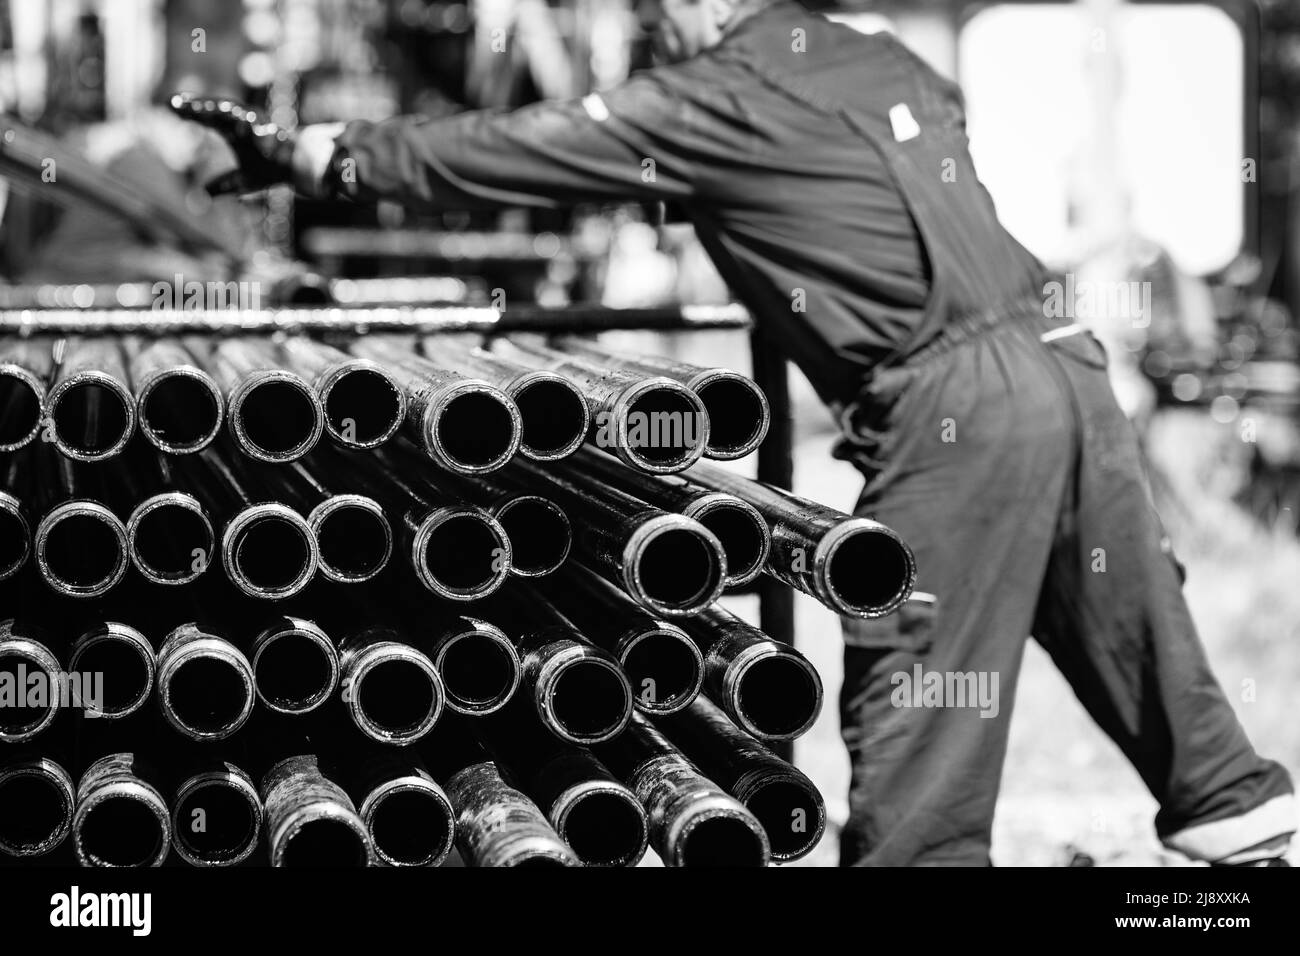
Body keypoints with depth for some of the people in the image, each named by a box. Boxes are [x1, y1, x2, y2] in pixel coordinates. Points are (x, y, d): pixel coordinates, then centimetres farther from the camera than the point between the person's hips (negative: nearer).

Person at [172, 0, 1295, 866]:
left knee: (911, 708, 0)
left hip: (952, 408, -7)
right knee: (1146, 657, 15)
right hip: (1060, 360, 7)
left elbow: (505, 153, 1)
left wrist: (308, 154, 9)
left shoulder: (716, 98, -1)